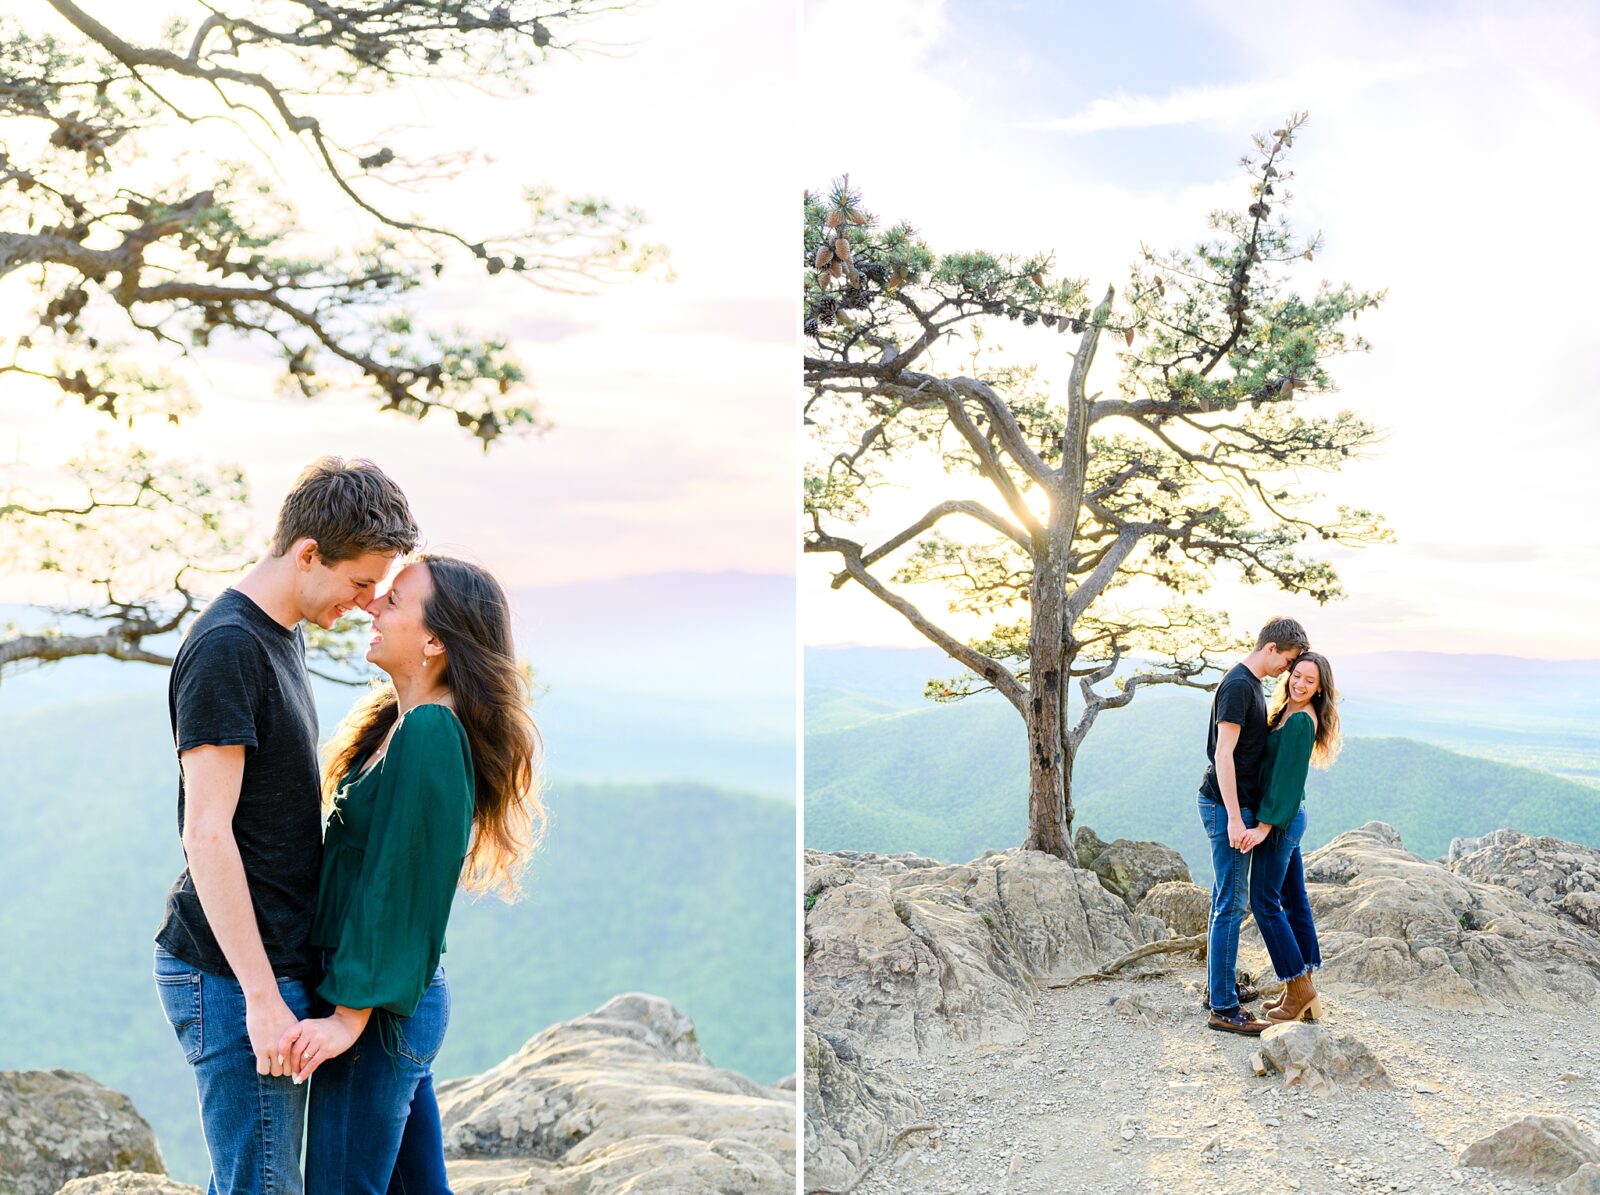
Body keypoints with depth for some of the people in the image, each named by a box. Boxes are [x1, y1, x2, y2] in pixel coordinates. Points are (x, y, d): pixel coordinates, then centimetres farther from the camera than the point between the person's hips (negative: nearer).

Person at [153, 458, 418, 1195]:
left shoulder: (283, 635, 12)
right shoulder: (226, 648, -17)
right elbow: (207, 834, -21)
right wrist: (262, 997, -21)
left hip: (275, 963, 9)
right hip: (233, 976, -9)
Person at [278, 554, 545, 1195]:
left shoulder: (427, 736, -20)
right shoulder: (401, 722, 10)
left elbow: (398, 884, -21)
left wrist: (350, 1015, -19)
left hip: (380, 1015, -9)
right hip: (411, 998, 9)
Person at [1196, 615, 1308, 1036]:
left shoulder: (1251, 684, 15)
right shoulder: (1238, 685, -17)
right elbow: (1224, 755, -21)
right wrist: (1235, 818, -23)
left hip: (1233, 806, 10)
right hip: (1226, 808, -10)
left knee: (1225, 900, 17)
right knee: (1231, 904, -7)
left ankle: (1219, 987, 28)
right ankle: (1223, 1009, -4)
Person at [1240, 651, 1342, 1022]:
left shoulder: (1300, 722, -18)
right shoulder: (1287, 713, 10)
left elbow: (1286, 778, -21)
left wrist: (1264, 826, -22)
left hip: (1279, 821, -10)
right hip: (1290, 818, 10)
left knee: (1264, 901, -4)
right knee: (1293, 900, 11)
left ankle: (1299, 988, 2)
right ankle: (1304, 990, 17)